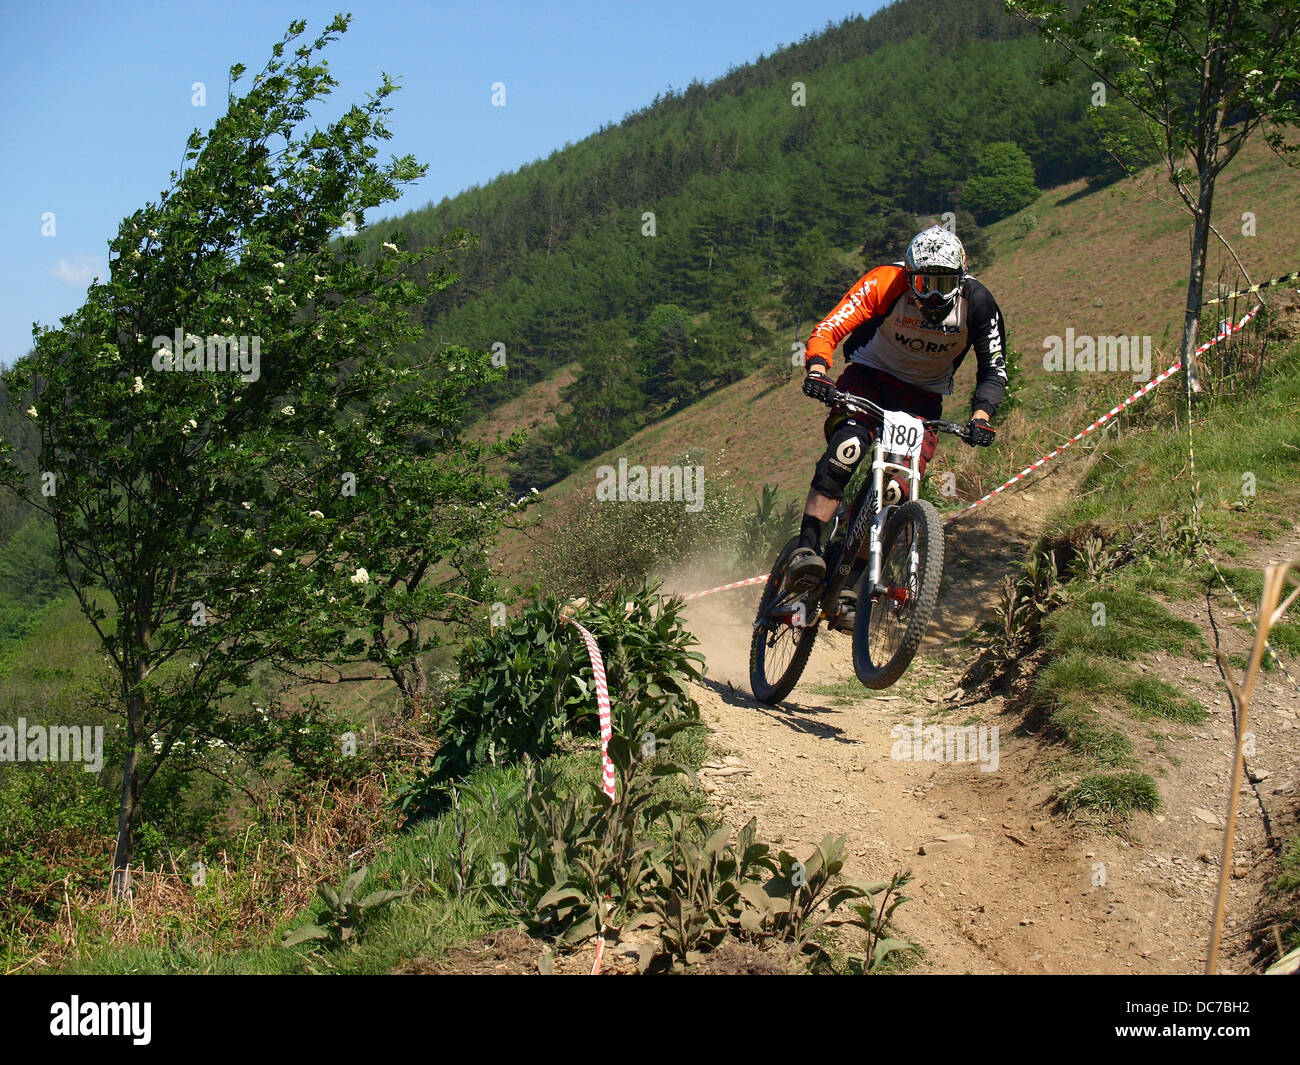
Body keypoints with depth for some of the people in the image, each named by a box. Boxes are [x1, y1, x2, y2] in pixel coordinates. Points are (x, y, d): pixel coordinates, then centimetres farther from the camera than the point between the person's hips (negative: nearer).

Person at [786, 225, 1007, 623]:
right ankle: (806, 550, -35)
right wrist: (816, 372, -46)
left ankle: (847, 588, -9)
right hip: (871, 374, -2)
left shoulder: (977, 303, -17)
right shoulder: (886, 283, -23)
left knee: (896, 489, -17)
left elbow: (994, 368, -9)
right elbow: (827, 330, -27)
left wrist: (980, 415, -27)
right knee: (846, 449, -33)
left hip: (924, 396, 2)